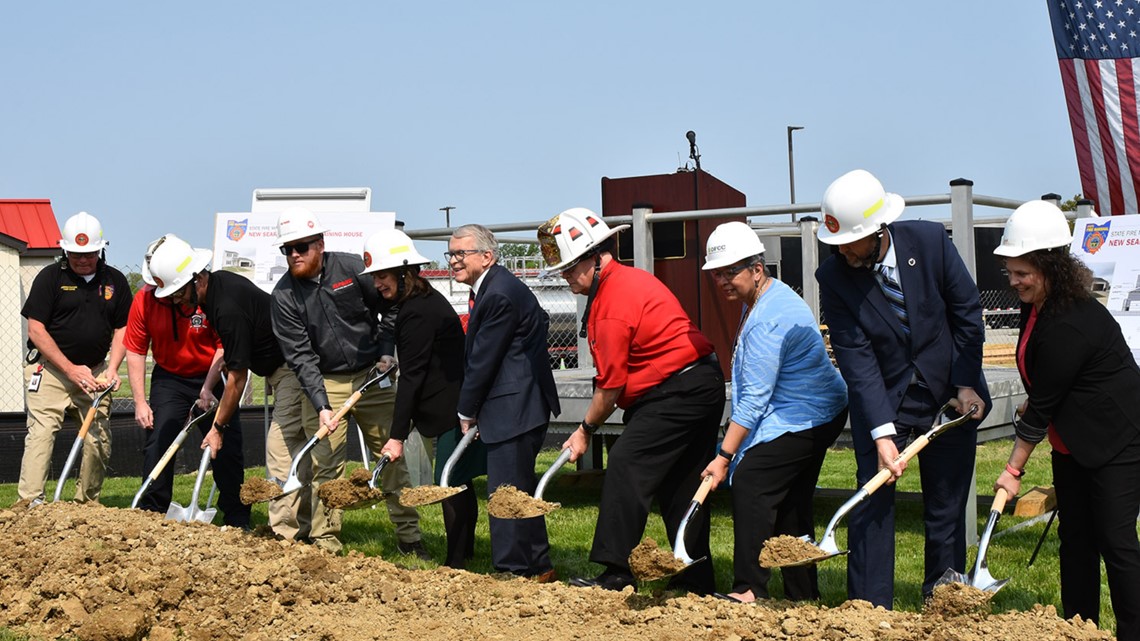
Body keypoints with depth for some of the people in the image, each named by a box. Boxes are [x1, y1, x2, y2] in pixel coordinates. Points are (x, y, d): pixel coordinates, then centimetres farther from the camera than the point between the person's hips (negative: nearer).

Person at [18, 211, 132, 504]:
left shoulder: (115, 281, 7)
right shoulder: (50, 277, -4)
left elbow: (121, 329, 10)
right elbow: (36, 329, -8)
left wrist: (112, 369, -6)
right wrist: (71, 370, -13)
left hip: (95, 372, 4)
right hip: (49, 368, -4)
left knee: (99, 440, 1)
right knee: (41, 432, -15)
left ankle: (87, 505, 15)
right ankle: (30, 504, -19)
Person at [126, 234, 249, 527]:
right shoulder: (145, 299, -12)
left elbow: (225, 346, -15)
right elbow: (135, 351, -6)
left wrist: (208, 389, -18)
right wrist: (140, 402, -9)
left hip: (212, 378, -2)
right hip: (168, 379, 2)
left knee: (227, 448, -1)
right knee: (157, 446, -7)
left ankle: (238, 521, 10)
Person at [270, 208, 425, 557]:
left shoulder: (353, 268, -8)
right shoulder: (284, 295, -8)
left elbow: (391, 308, 6)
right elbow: (299, 355, -11)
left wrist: (387, 352, -5)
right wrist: (320, 405, -19)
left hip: (372, 375, 0)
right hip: (323, 383, 0)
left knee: (392, 456, 2)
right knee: (326, 464, -2)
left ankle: (408, 536, 10)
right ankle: (325, 540, 7)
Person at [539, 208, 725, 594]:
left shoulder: (613, 304, -18)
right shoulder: (630, 279, 14)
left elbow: (611, 384, -14)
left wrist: (585, 430, -2)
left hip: (678, 392, -11)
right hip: (703, 386, 11)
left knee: (626, 468, -13)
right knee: (681, 485, 13)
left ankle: (616, 573, -14)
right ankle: (695, 581, 18)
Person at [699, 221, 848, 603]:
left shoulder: (769, 320, -24)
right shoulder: (760, 300, 10)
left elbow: (755, 397, -26)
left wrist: (725, 456, -24)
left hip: (804, 418, -11)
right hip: (816, 414, 11)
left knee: (749, 482, -19)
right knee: (791, 503, 14)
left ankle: (750, 589, -21)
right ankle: (803, 595, 21)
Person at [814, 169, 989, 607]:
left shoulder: (930, 241, -14)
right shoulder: (833, 277, -16)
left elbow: (967, 313, -2)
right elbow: (856, 359, -19)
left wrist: (966, 384, -5)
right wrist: (883, 435, -26)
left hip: (947, 396, 1)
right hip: (878, 402, -1)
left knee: (947, 507, 6)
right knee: (872, 503, -6)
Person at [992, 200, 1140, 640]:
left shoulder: (1069, 325, -28)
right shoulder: (1036, 305, 2)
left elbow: (1042, 405, -22)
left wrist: (1014, 469, -16)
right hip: (1073, 440, 10)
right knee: (1076, 537, 10)